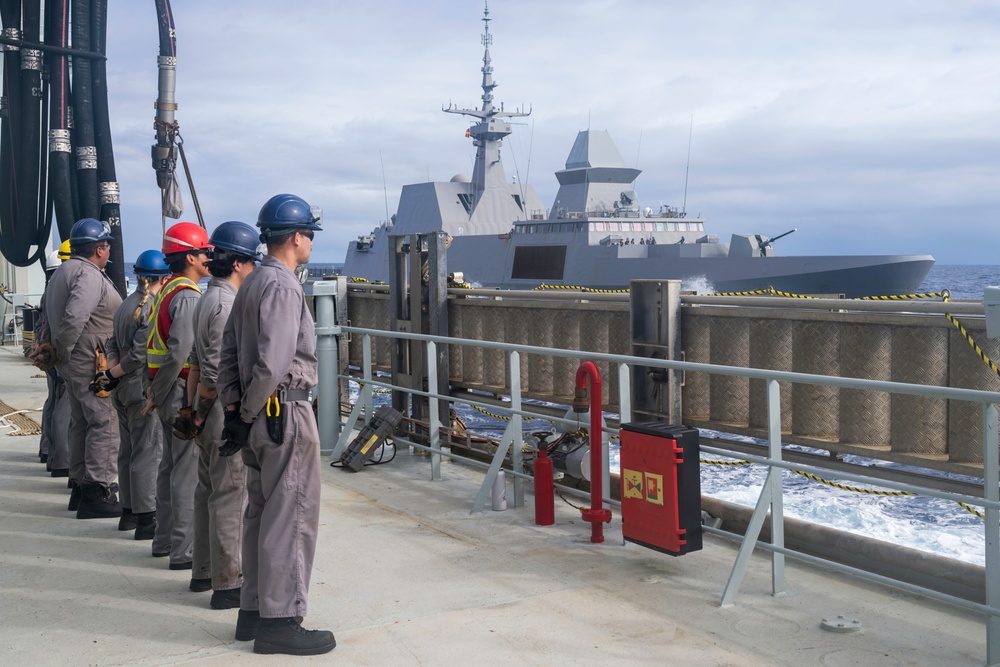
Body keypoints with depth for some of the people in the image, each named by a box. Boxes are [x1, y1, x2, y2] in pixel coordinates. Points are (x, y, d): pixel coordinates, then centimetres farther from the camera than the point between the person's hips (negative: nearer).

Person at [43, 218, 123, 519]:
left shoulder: (63, 271, 17)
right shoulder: (89, 275, -17)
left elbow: (51, 315, 19)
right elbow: (74, 318, -28)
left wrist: (59, 352, 15)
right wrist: (64, 351, -15)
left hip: (74, 363, 11)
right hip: (93, 363, -11)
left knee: (81, 423, 16)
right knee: (105, 423, -8)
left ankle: (80, 486, 24)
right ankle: (97, 491, -8)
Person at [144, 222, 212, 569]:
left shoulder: (167, 290, 14)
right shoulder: (188, 296, -16)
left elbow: (150, 343, 18)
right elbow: (180, 352, -25)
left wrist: (156, 393, 17)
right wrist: (157, 395, -14)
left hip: (170, 394, 10)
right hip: (185, 393, -10)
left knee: (171, 466, 17)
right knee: (188, 472, -5)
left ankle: (165, 540, 27)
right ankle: (184, 550, 0)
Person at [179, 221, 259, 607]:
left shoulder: (207, 299, 13)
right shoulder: (228, 304, -18)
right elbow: (215, 371, -22)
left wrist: (193, 408, 19)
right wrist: (200, 411, -10)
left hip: (209, 415, 10)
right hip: (228, 415, -10)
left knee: (208, 493, 17)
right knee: (229, 499, -4)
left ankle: (204, 571, 28)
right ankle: (227, 583, 2)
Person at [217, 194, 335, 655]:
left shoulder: (251, 284, 15)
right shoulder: (282, 286, -16)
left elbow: (229, 352, 15)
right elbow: (272, 362, -23)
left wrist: (233, 408, 11)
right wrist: (249, 412, -11)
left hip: (260, 416, 10)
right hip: (286, 414, -10)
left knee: (261, 513, 15)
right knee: (291, 517, -3)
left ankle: (254, 611, 24)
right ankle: (279, 621, 2)